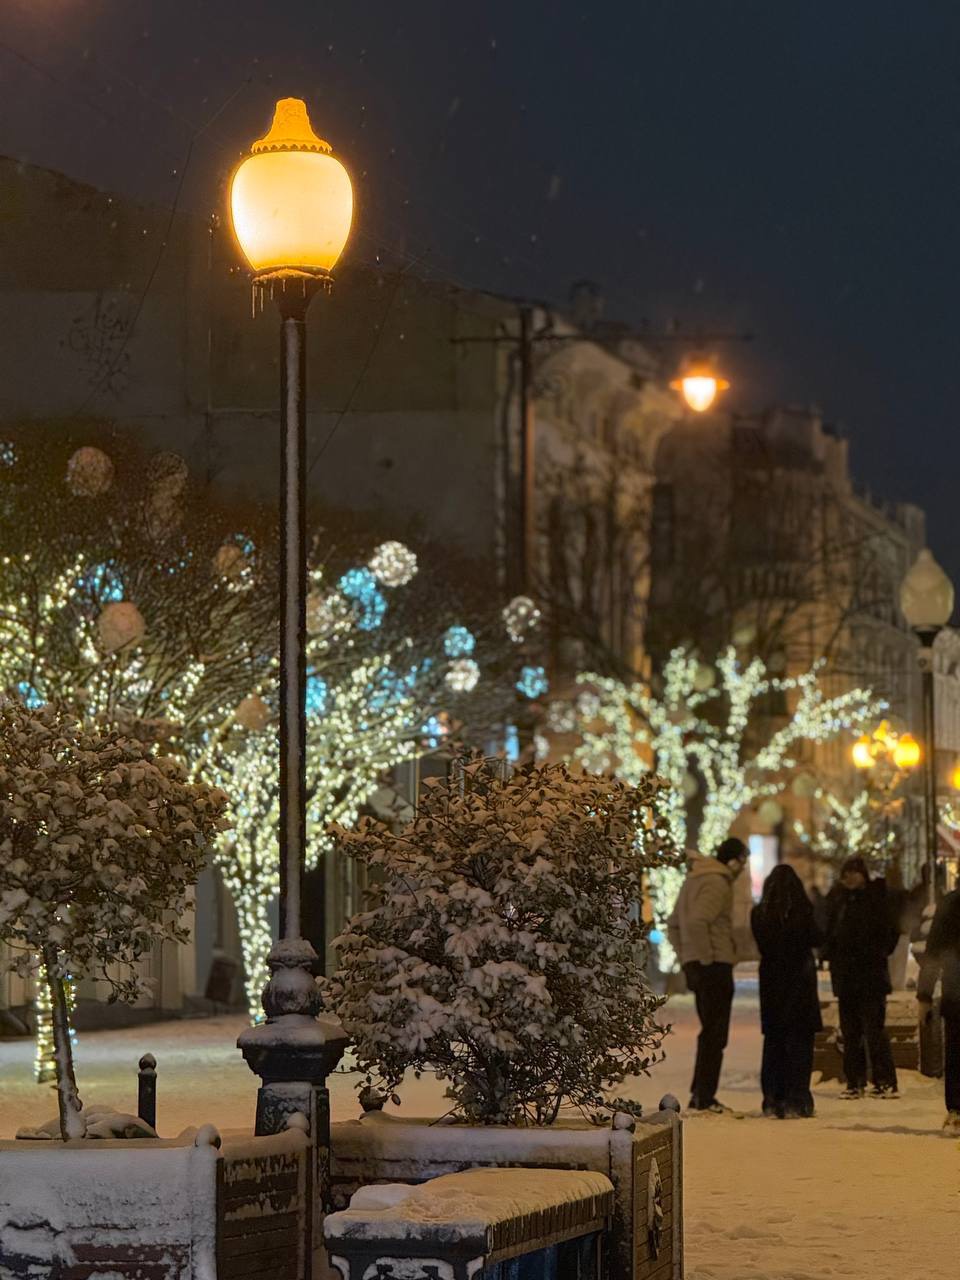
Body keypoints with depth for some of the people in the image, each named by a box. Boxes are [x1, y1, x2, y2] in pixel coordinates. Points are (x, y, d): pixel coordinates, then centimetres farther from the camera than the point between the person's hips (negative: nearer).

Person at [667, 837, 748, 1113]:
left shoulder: (694, 879, 18)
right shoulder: (717, 883, -12)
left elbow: (673, 925, 21)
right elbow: (697, 922, -26)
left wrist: (686, 958, 17)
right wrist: (706, 958, -20)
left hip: (697, 965, 9)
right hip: (715, 966, -9)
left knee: (710, 1032, 16)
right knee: (714, 1035, -5)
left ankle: (700, 1094, 19)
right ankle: (704, 1098, -5)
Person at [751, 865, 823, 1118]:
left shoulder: (759, 914, -2)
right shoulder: (802, 911, -11)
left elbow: (761, 945, 6)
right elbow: (816, 940, -3)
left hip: (771, 982, 3)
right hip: (800, 981, -3)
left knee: (773, 1041, 12)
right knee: (799, 1040, 0)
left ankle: (772, 1100, 10)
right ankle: (795, 1101, -6)